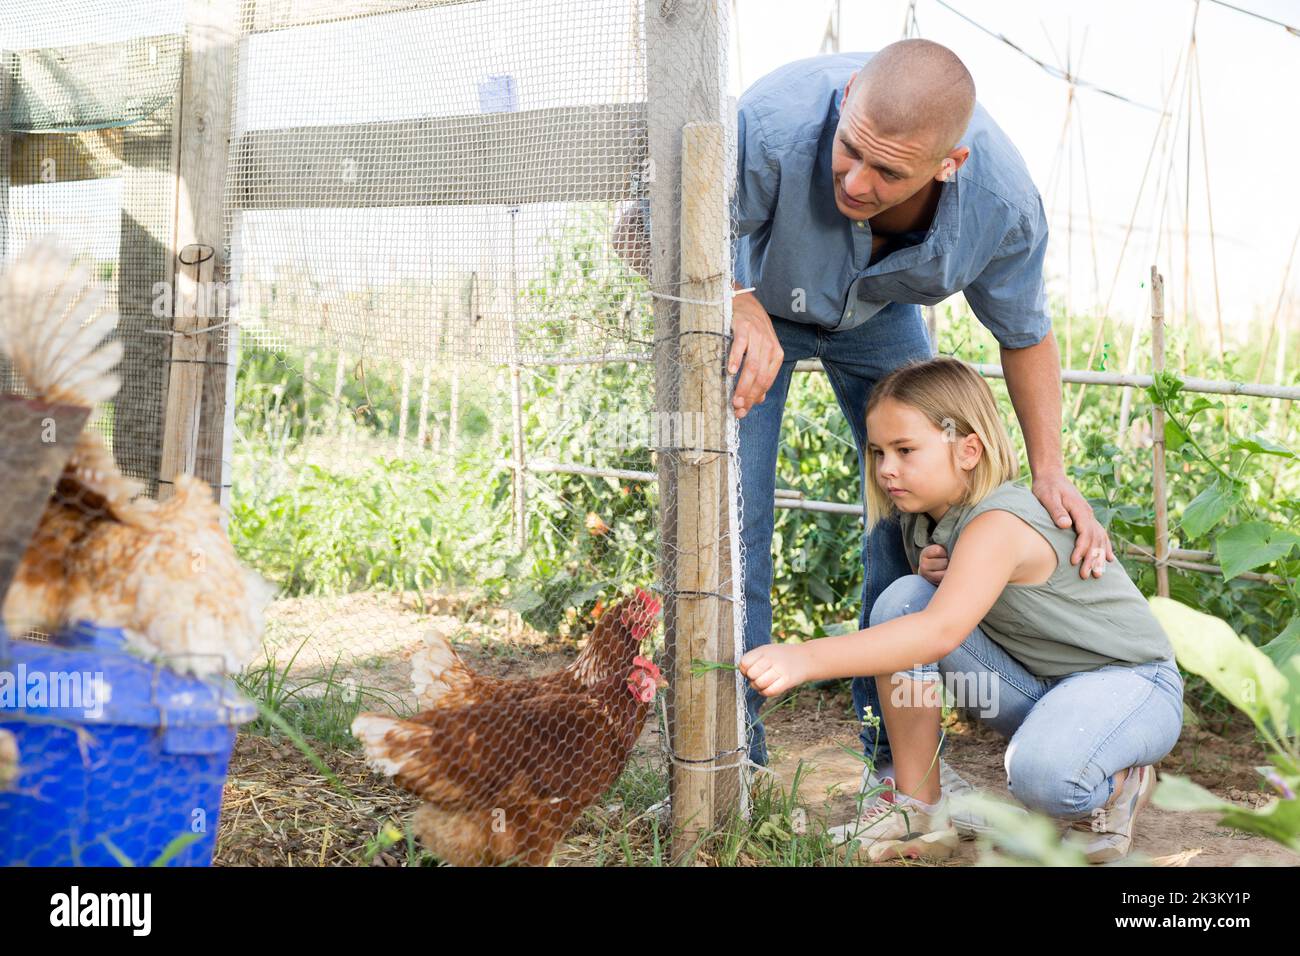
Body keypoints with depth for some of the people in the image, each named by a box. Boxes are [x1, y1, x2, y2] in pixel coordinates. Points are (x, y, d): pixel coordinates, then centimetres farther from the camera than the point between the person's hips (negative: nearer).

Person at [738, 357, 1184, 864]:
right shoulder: (921, 517, -4)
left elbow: (942, 631, -47)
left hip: (1128, 679, -7)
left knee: (1043, 774, -41)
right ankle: (919, 809, -8)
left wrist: (807, 658, -59)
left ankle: (1120, 784, 0)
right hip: (1035, 686, 7)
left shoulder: (999, 524, -30)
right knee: (903, 598, -17)